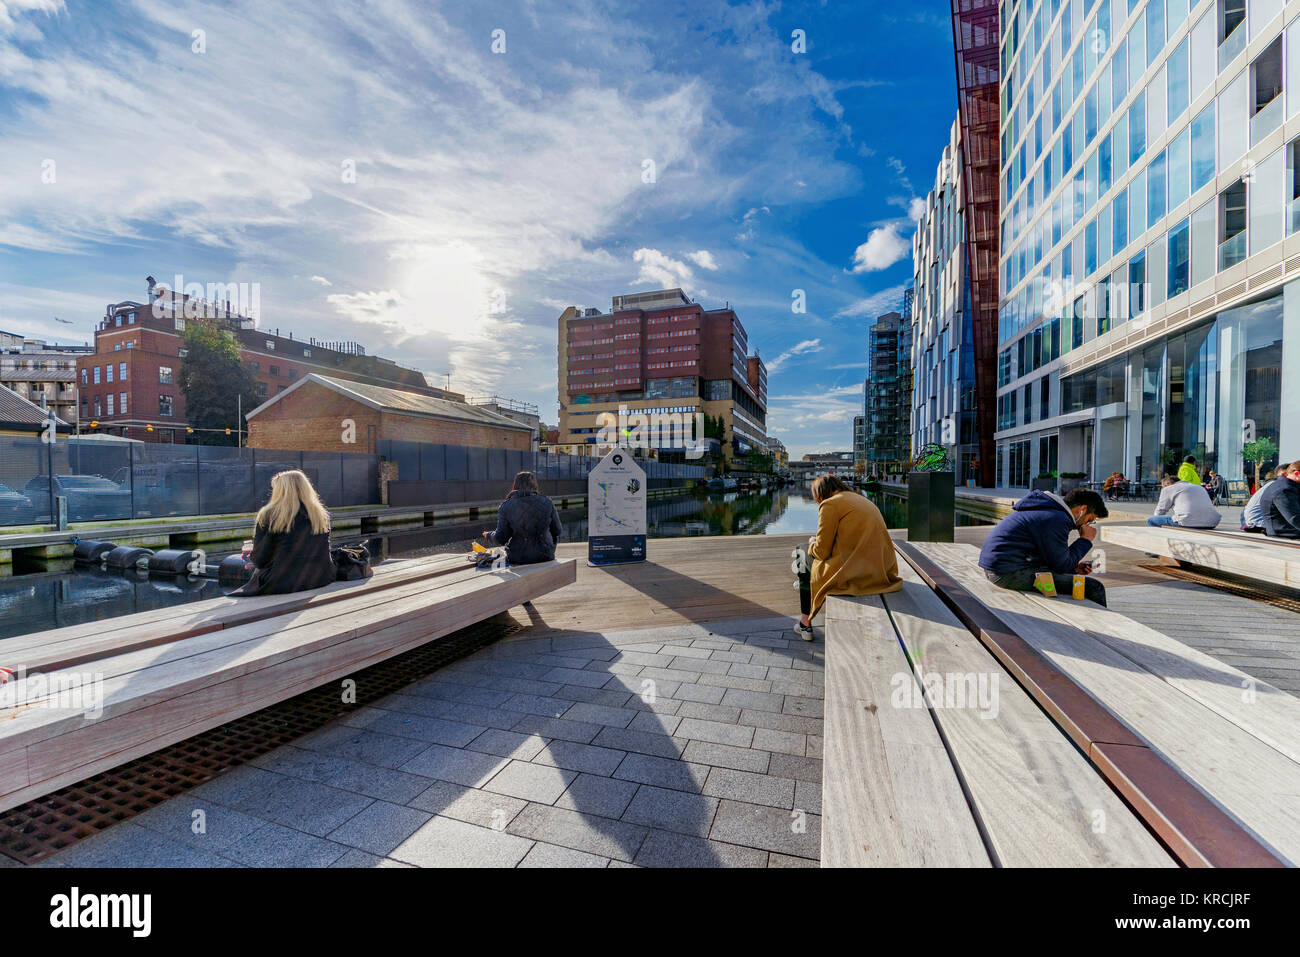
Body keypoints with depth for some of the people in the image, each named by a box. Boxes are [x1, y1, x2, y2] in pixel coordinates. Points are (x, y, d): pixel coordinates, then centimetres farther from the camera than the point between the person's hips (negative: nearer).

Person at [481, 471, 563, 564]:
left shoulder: (506, 506, -5)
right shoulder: (547, 502, -2)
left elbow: (501, 538, -6)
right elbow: (557, 531, 4)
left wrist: (488, 535, 16)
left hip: (517, 559, 0)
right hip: (545, 557, 1)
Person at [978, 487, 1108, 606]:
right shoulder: (1056, 519, -14)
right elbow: (1061, 565, -8)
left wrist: (1074, 568, 14)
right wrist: (1086, 540, 2)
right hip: (1011, 574, -11)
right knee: (1094, 588, -9)